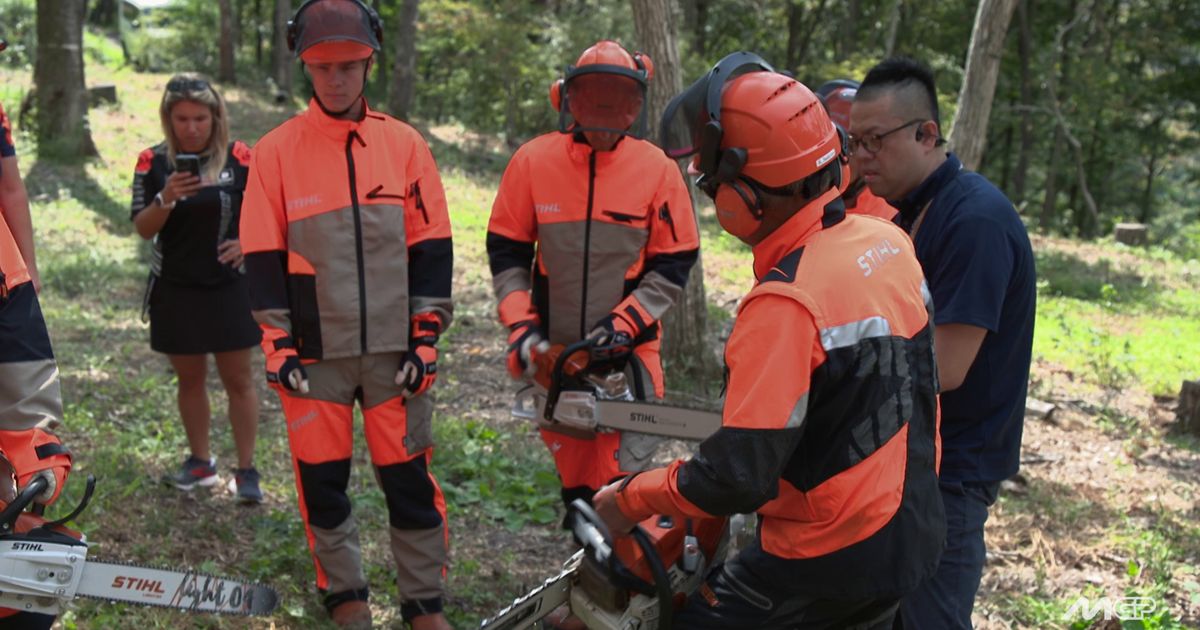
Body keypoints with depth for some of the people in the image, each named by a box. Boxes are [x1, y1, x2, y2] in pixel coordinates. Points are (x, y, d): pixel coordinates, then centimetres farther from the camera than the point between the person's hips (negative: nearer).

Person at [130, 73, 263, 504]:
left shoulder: (239, 158, -6)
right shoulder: (153, 163, -2)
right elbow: (143, 228, -3)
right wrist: (166, 199, -22)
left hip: (229, 287, -2)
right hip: (175, 290, 2)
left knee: (238, 379, 3)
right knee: (189, 378, 14)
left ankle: (246, 470, 11)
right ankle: (200, 461, 29)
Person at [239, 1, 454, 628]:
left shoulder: (404, 144, 2)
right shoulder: (275, 151, -1)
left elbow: (430, 248, 3)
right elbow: (263, 258, 0)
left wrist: (426, 339, -2)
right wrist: (278, 349, -4)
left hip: (393, 349, 0)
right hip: (315, 352, 0)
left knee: (409, 479, 4)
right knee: (322, 479, 8)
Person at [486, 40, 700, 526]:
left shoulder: (657, 169, -8)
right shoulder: (533, 161, -5)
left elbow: (673, 265, -4)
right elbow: (507, 252, 2)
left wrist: (624, 322, -15)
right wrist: (519, 325, -9)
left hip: (627, 349, -2)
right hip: (555, 351, 2)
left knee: (626, 466, -5)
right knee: (573, 468, 16)